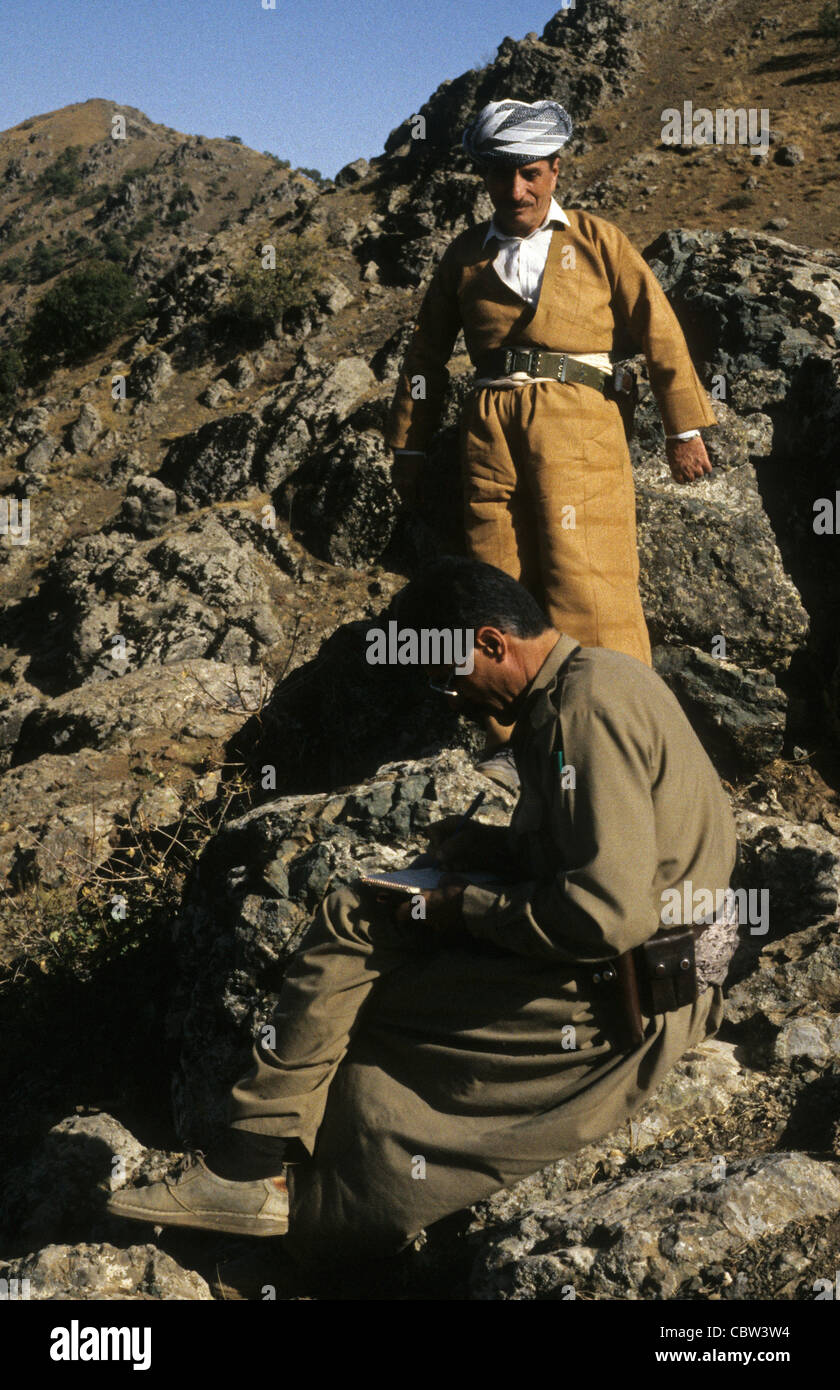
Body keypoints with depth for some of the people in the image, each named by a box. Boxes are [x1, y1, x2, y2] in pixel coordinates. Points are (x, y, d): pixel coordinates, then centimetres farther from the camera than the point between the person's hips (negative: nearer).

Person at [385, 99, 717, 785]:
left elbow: (659, 330, 9)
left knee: (587, 584, -10)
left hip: (578, 427, -2)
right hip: (491, 430, 3)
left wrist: (685, 427, 5)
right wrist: (410, 445, 19)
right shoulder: (466, 255, 17)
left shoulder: (598, 241, 10)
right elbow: (427, 354, 21)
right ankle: (510, 746, 6)